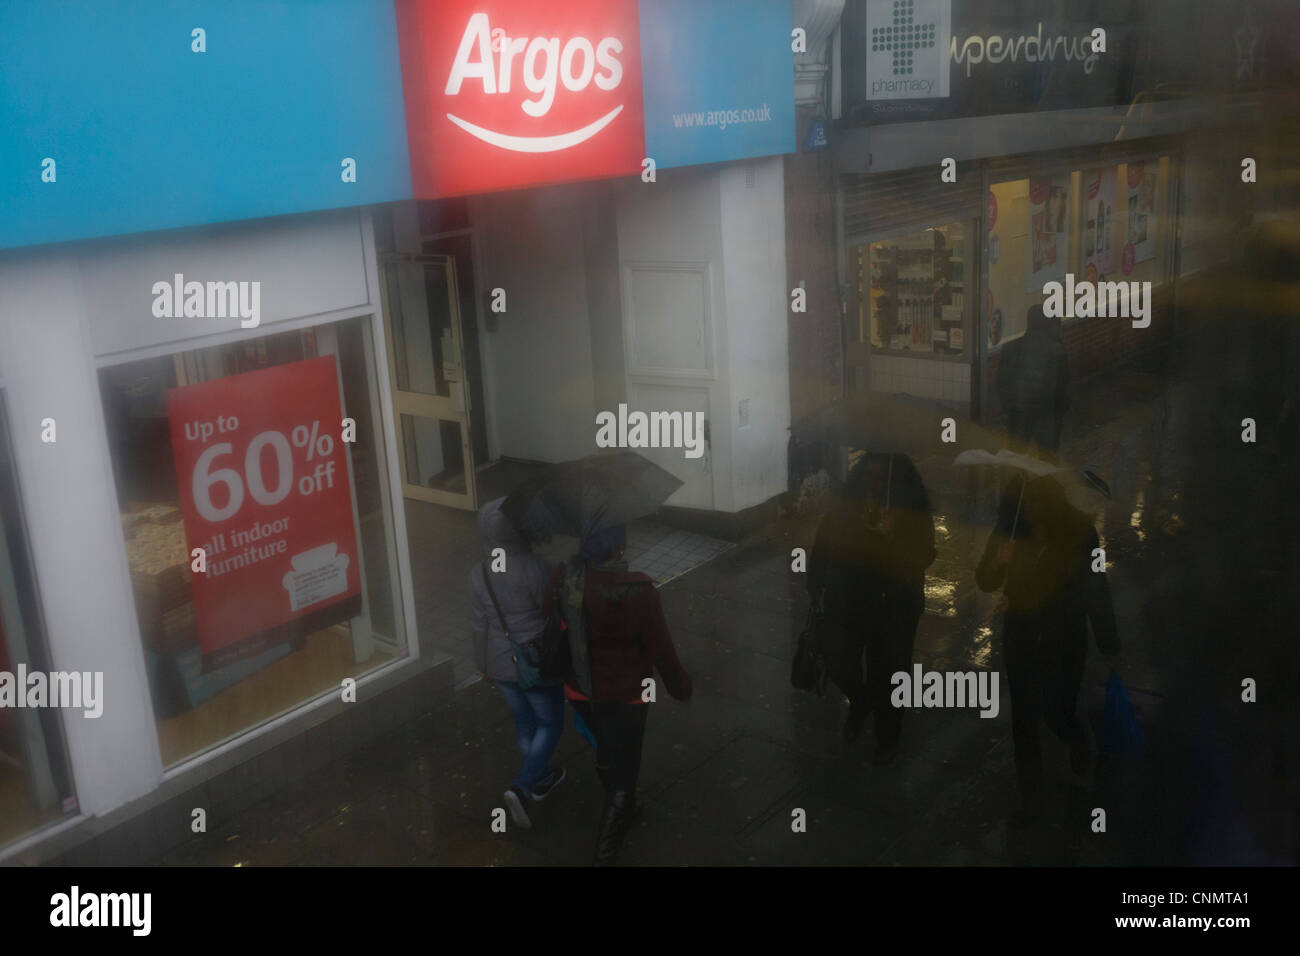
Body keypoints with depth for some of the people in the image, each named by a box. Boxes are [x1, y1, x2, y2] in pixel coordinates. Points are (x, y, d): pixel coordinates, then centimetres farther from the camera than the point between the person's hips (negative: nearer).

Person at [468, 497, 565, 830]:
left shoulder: (479, 573, -7)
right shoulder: (536, 569, -24)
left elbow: (479, 625, 3)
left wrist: (484, 665, 16)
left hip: (500, 662, 5)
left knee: (524, 720, 24)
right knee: (550, 724, 13)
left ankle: (540, 779, 40)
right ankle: (521, 787, 0)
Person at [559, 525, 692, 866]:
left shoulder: (569, 578, -19)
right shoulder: (638, 591, -30)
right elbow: (661, 652, -18)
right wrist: (682, 688, 0)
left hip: (581, 690, 5)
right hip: (623, 697, -5)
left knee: (606, 751, 31)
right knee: (623, 774, 13)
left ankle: (622, 812, 56)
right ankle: (604, 856, 20)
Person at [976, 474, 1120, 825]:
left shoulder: (1078, 532, -13)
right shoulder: (1011, 531, -9)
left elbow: (1097, 589, -8)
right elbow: (984, 583, -4)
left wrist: (1109, 645, -6)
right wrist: (998, 563, -27)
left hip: (1065, 638, -2)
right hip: (1021, 636, 2)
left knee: (1057, 714, 0)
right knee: (1023, 717, 5)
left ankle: (1080, 742, 37)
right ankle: (1030, 797, 19)